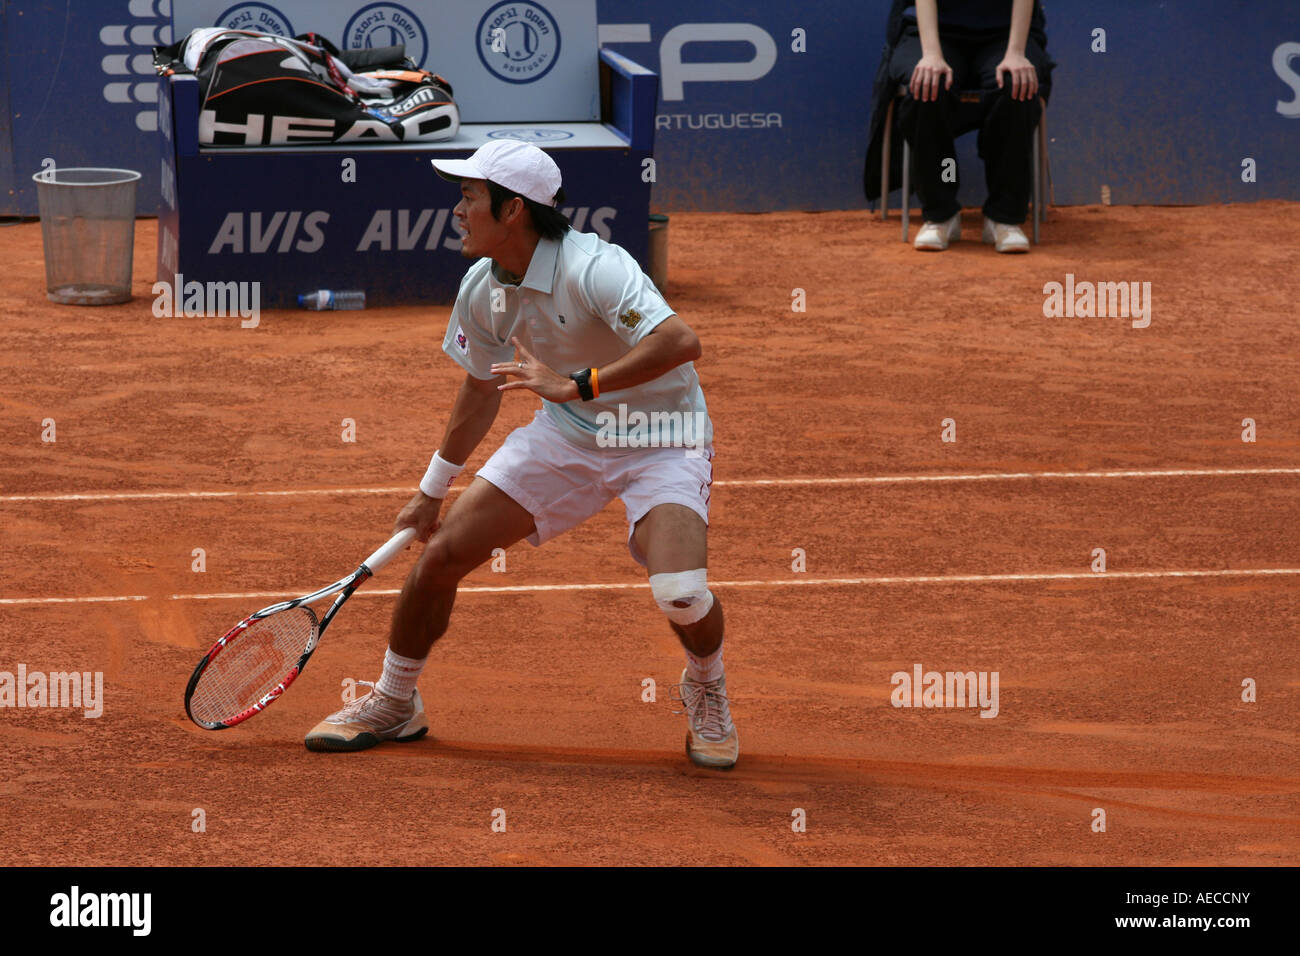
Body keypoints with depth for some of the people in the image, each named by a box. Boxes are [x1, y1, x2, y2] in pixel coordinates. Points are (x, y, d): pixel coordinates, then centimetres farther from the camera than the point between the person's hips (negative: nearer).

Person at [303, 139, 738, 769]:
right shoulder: (481, 288, -6)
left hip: (659, 441, -6)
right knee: (442, 553, -4)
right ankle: (393, 705, 20)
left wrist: (577, 384, -48)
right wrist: (431, 492, 22)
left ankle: (706, 687, 8)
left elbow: (680, 341, -42)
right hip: (566, 433, 6)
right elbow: (482, 389, 13)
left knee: (680, 595, -28)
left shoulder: (593, 268, -29)